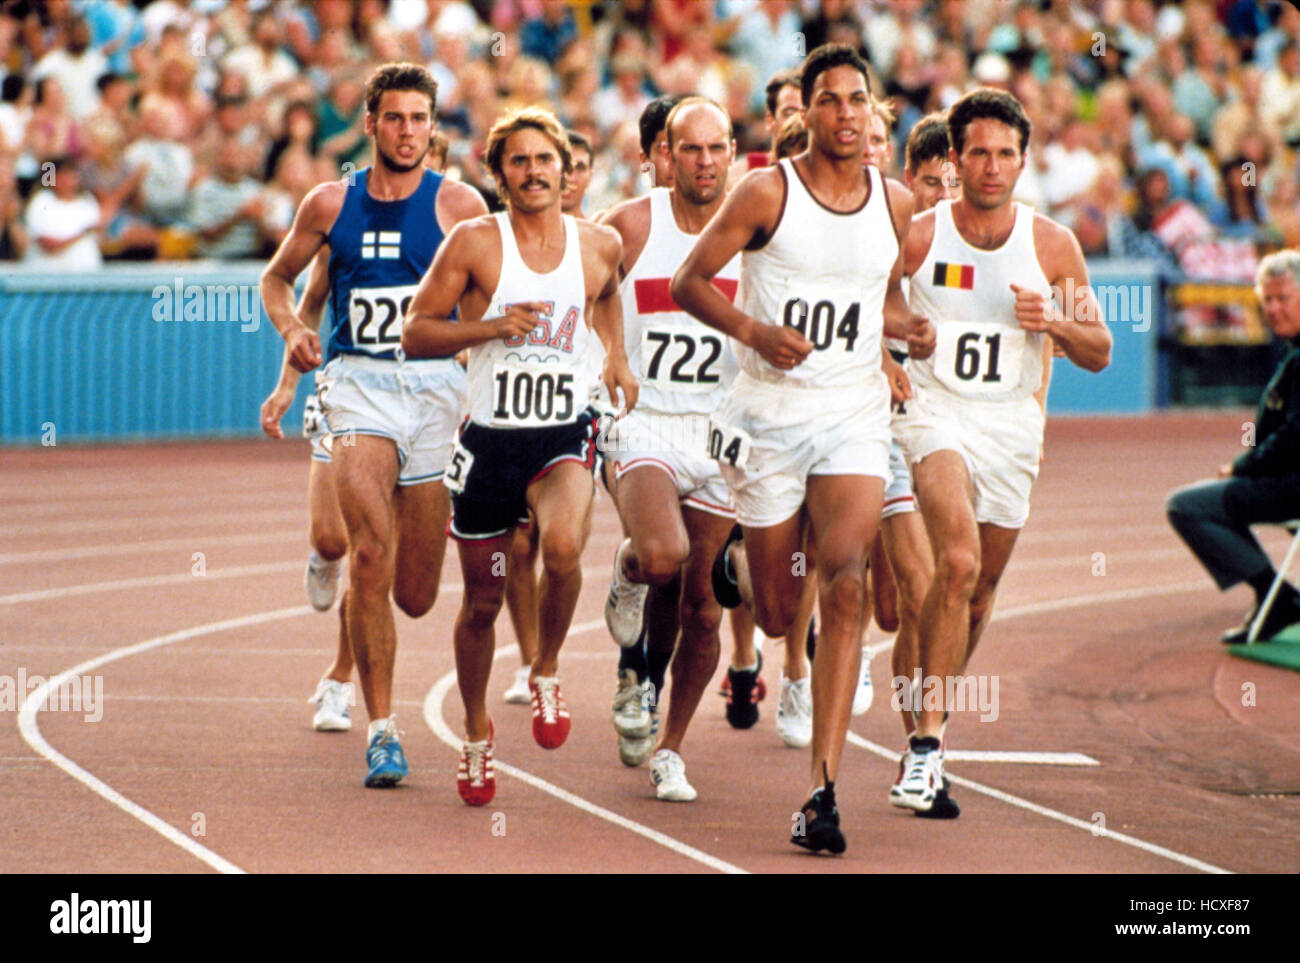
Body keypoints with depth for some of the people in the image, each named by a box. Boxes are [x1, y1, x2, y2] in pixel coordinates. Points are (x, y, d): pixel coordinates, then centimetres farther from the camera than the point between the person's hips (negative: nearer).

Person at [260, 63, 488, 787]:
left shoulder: (459, 205, 1)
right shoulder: (332, 204, 6)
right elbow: (278, 277, 19)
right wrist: (292, 328, 0)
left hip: (437, 383, 0)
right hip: (357, 380, 0)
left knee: (416, 596, 4)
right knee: (371, 553, -22)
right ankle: (383, 729, -14)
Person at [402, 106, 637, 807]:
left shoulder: (600, 244, 4)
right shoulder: (475, 243, -5)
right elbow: (415, 334, -4)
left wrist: (617, 356, 13)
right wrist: (492, 327, -17)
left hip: (564, 438, 0)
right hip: (489, 439, 0)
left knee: (563, 544, -31)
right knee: (482, 601, 8)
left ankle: (547, 671, -4)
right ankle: (477, 736, 32)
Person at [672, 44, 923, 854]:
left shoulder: (896, 203, 4)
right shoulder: (767, 193, -8)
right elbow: (688, 283, -4)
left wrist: (883, 354, 10)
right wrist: (753, 331, -18)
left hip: (855, 417, 2)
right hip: (769, 415, -2)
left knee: (846, 588, -17)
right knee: (779, 614, 6)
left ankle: (825, 788, -19)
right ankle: (735, 567, 47)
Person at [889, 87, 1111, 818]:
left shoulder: (1052, 245, -1)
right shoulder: (916, 236, -6)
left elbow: (1099, 353, 4)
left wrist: (1054, 323, -16)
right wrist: (896, 324, -14)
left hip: (1013, 423, 3)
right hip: (937, 411, -3)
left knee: (981, 589, 13)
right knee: (959, 560, -25)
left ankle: (934, 701, 39)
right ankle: (928, 739, -25)